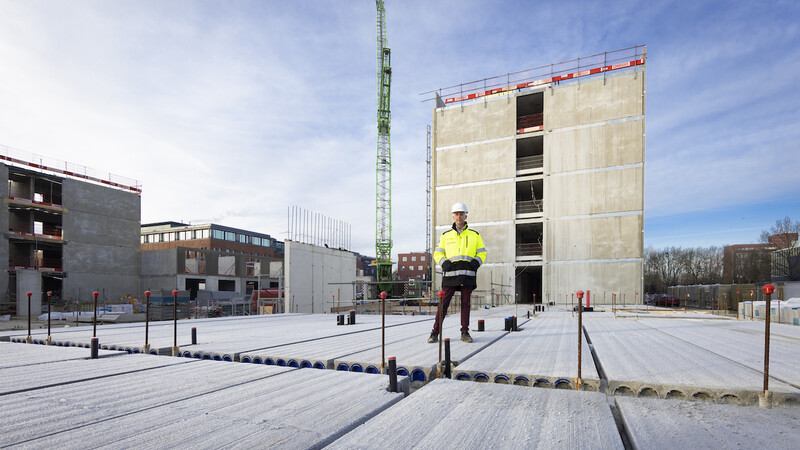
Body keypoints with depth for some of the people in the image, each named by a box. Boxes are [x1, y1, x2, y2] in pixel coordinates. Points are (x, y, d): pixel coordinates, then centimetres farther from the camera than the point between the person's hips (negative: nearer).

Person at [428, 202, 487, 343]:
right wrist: (444, 263, -7)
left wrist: (476, 262, -5)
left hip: (467, 274, 1)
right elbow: (438, 253, 13)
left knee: (465, 303, 5)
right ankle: (435, 333, 3)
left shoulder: (474, 235, 12)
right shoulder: (446, 235, 12)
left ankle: (465, 333, 15)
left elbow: (482, 253, 15)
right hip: (450, 273, -1)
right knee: (444, 303, -3)